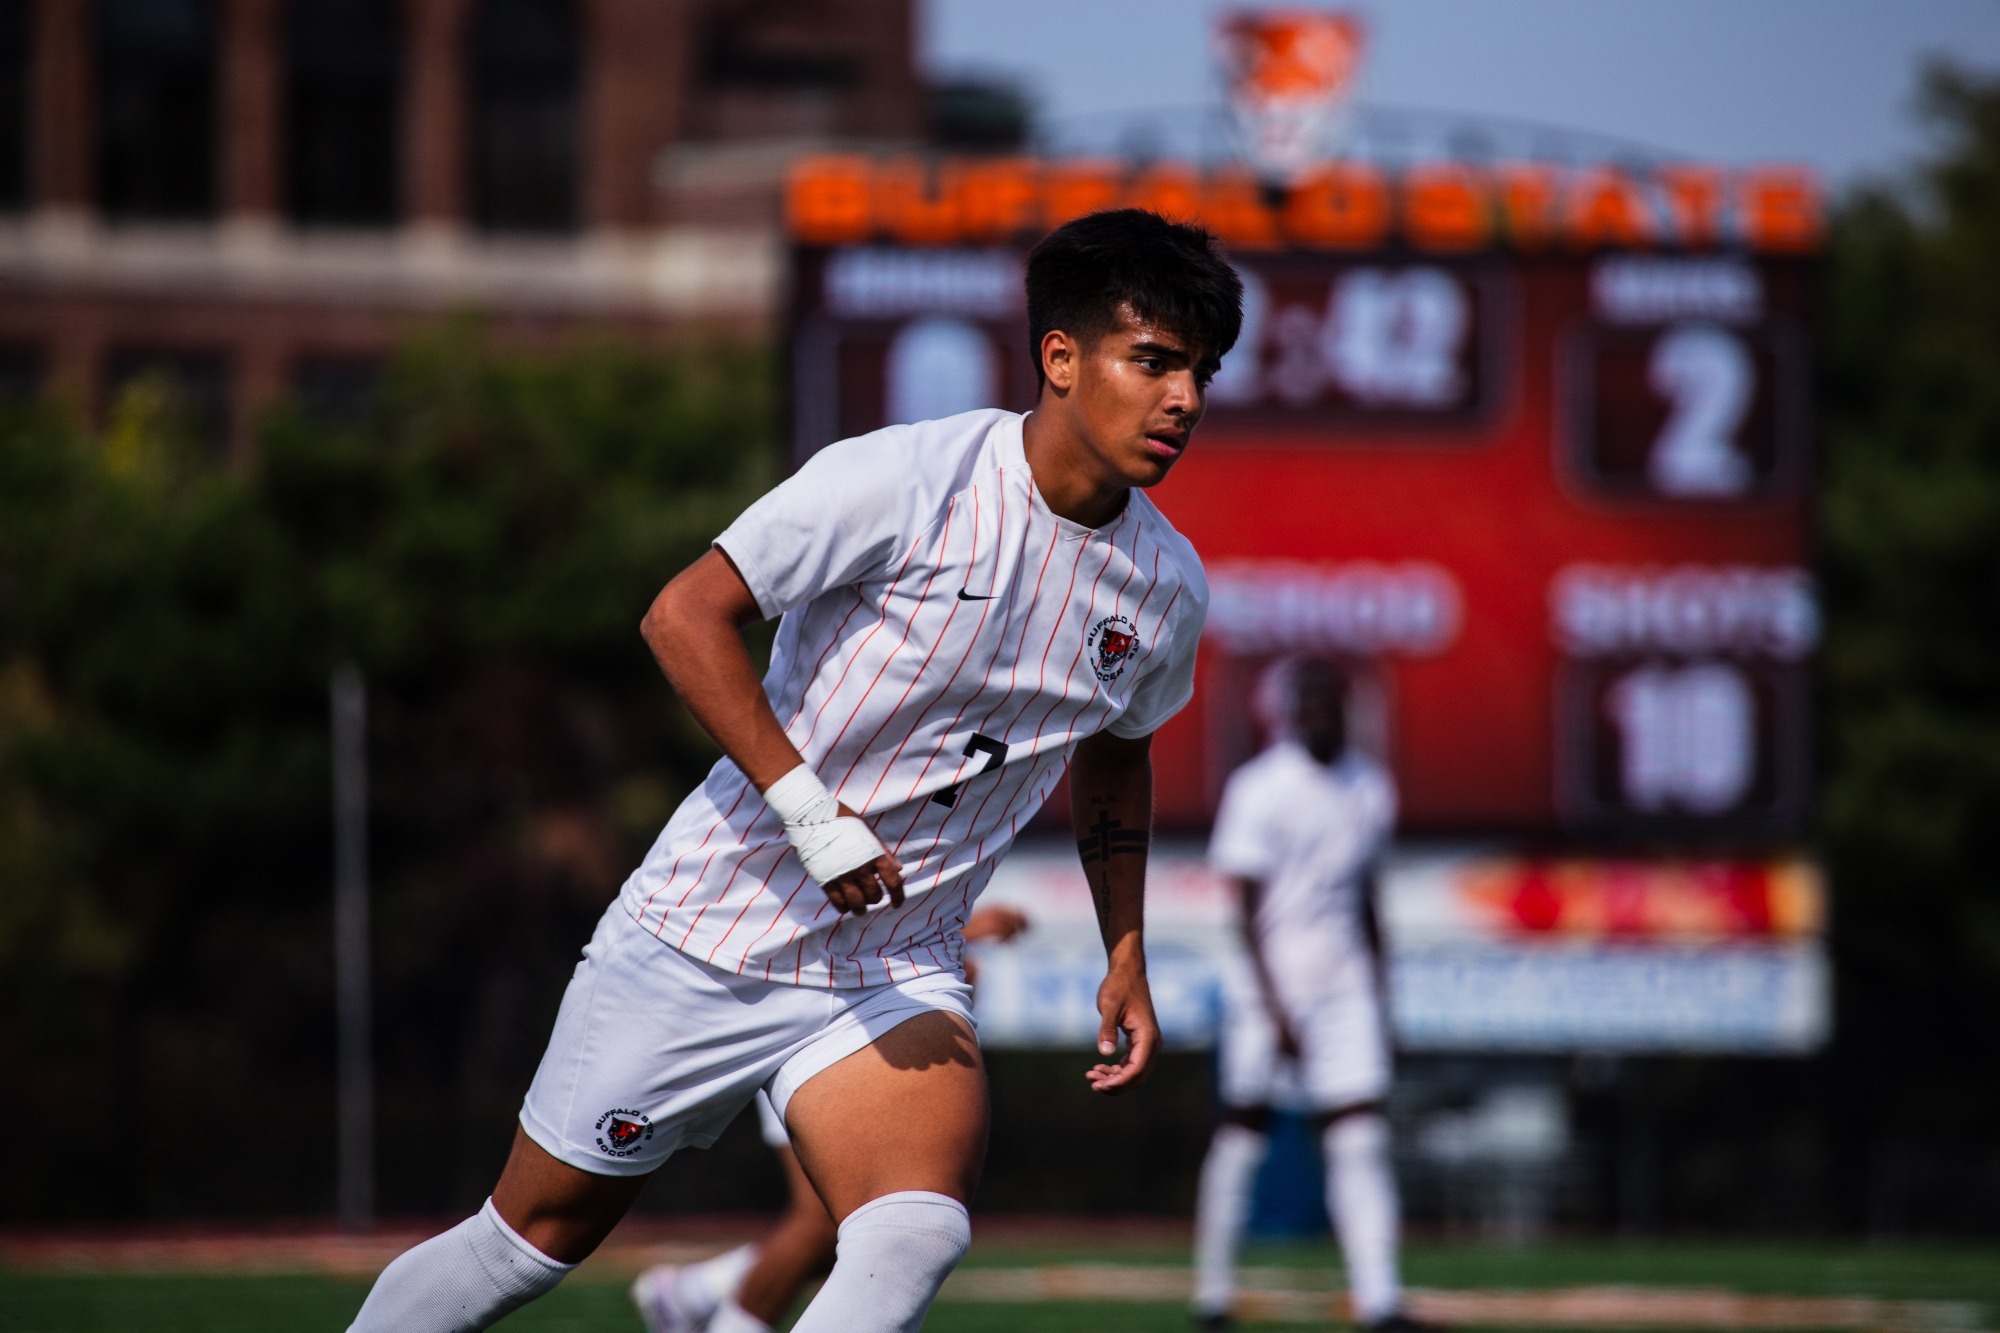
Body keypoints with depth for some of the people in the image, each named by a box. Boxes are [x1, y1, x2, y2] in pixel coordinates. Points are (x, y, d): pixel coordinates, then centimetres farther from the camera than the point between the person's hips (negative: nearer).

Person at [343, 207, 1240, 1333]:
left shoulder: (1167, 588, -1)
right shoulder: (903, 480, -18)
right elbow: (686, 614, -20)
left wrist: (1126, 958, 17)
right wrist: (807, 812, -28)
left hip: (897, 975, 3)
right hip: (710, 933, -3)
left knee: (921, 1237, -28)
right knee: (532, 1239, 9)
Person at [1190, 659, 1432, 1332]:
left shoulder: (1369, 789, 10)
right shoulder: (1258, 790, -8)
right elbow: (1249, 909, -11)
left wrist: (1377, 1008, 17)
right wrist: (1275, 1010, -17)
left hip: (1344, 983, 5)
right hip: (1270, 983, -5)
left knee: (1360, 1139, -6)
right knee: (1243, 1136, 2)